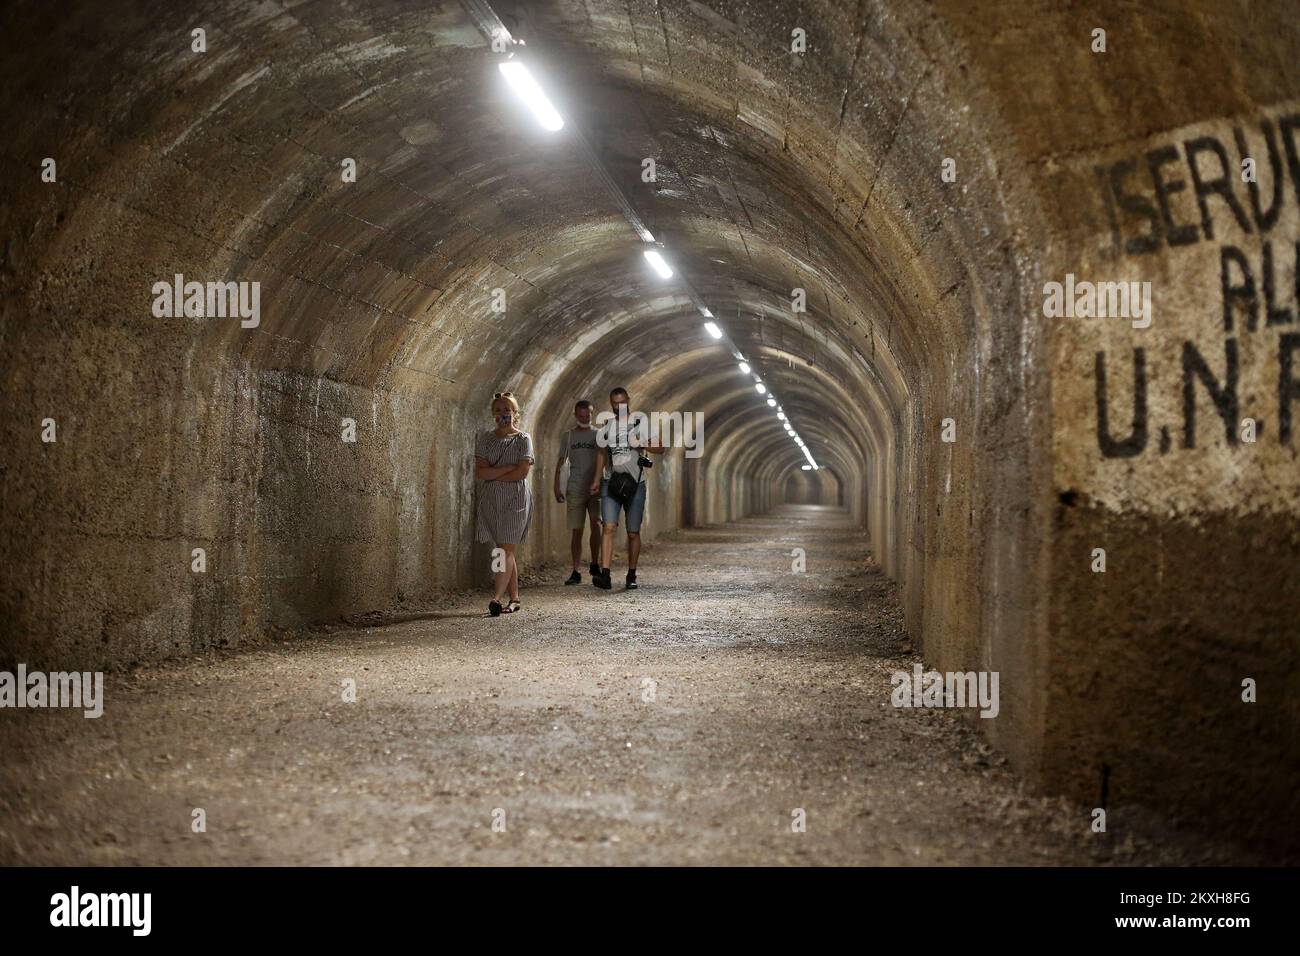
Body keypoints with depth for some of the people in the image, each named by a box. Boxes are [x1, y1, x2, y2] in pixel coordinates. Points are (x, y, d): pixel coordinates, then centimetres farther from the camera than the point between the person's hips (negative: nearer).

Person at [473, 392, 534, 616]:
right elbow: (480, 472, -3)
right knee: (505, 550, 7)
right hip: (490, 500, 3)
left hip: (515, 499, -3)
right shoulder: (485, 438, 8)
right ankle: (514, 599, 13)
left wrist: (492, 475, -6)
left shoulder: (523, 439, 2)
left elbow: (522, 473, -9)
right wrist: (508, 468, -11)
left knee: (506, 549, -12)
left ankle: (497, 598, -22)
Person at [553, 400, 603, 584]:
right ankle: (576, 572, 6)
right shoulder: (568, 436, 10)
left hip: (595, 488, -1)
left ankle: (595, 565, -8)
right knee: (576, 530, 2)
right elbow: (560, 463, 12)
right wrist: (557, 487, 5)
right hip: (575, 490, 1)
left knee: (595, 524, -18)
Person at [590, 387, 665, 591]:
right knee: (608, 527, -15)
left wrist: (640, 444, -15)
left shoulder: (640, 420, 2)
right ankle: (605, 574, -22)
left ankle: (631, 576, 15)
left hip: (635, 482, -1)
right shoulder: (607, 426, 11)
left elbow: (659, 448, 3)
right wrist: (597, 479, 10)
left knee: (633, 533, 3)